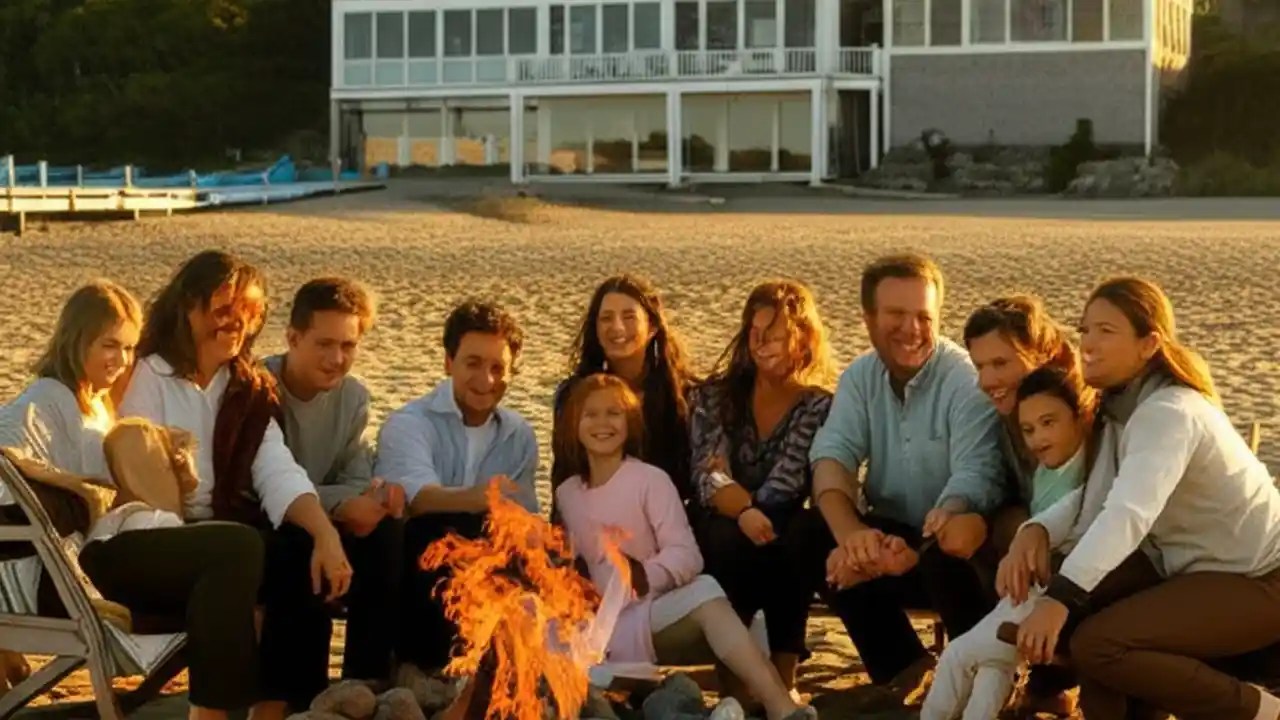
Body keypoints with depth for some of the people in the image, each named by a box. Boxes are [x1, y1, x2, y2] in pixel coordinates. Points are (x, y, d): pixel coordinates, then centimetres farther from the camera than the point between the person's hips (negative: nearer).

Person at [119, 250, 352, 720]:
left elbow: (279, 473, -4)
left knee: (306, 552, -20)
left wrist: (326, 534, -22)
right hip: (158, 540, -6)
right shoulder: (149, 377, -5)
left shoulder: (251, 390, 11)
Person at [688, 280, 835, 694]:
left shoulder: (820, 405, 1)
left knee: (803, 532, -35)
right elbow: (707, 478, -11)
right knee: (732, 539, -35)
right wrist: (745, 512, -31)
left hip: (785, 542, 0)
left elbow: (787, 484, -12)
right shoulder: (715, 396, 4)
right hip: (723, 542, 0)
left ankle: (783, 675, -28)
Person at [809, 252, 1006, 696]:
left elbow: (976, 477, -27)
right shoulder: (860, 377, 2)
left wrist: (946, 519, -48)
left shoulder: (968, 380, -15)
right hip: (892, 539, 5)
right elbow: (832, 456, -13)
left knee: (946, 552, -38)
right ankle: (903, 671, -7)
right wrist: (850, 534, -34)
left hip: (952, 542, -5)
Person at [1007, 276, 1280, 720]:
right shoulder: (1123, 405, 7)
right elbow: (1095, 499, -1)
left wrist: (1059, 597, -50)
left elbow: (1130, 512, -39)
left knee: (1096, 645, -22)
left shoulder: (1170, 414, -24)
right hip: (1204, 572, 10)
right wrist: (1036, 531, -22)